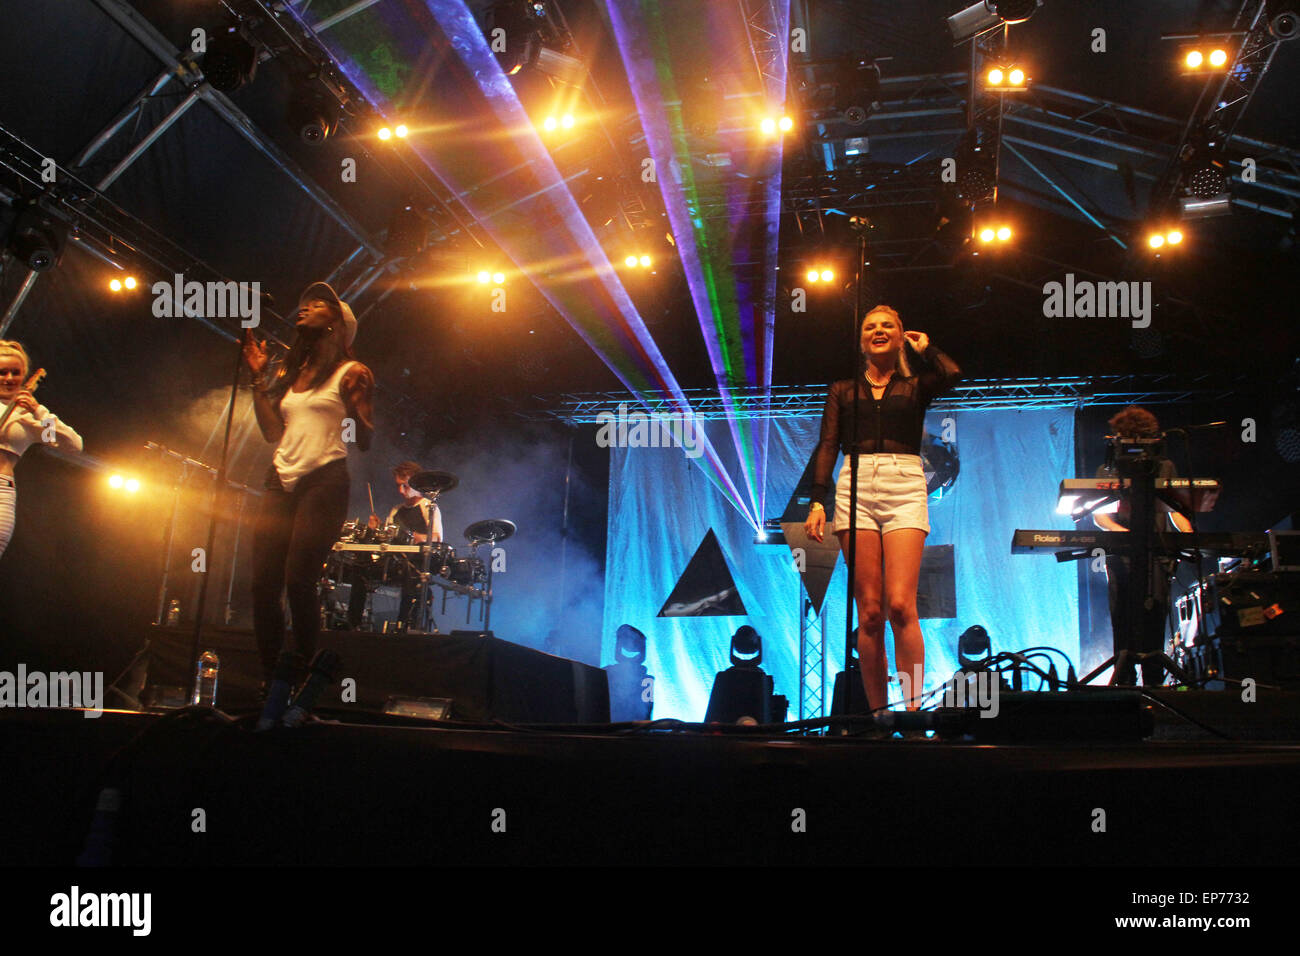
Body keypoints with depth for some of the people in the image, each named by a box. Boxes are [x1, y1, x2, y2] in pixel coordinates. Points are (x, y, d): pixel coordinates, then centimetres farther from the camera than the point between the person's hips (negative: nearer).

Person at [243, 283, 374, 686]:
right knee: (263, 581, -4)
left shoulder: (351, 373, 2)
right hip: (282, 480, 6)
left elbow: (366, 440, -3)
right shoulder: (289, 372, 21)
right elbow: (273, 432, 14)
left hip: (324, 482, -6)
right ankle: (271, 679, 4)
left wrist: (352, 403, -20)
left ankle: (303, 679, -7)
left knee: (299, 579, -16)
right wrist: (259, 378, 15)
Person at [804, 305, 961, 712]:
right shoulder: (843, 390, 20)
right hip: (856, 487, 2)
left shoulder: (915, 386, 16)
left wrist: (924, 349, 13)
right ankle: (877, 714, 1)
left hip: (904, 486, -1)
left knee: (900, 605, -15)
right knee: (869, 612, -4)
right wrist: (818, 501, -1)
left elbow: (952, 374, -7)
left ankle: (913, 711, -13)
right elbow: (827, 447, 11)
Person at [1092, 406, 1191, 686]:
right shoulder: (1108, 471, 12)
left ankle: (1153, 683, -2)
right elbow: (1098, 515, 5)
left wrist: (1188, 534, -7)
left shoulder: (1164, 468, 15)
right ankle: (1125, 681, 3)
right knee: (1122, 618, -2)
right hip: (1120, 555, 0)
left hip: (1156, 551, 0)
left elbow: (1175, 509, 13)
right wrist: (1119, 529, -16)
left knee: (1154, 617, -6)